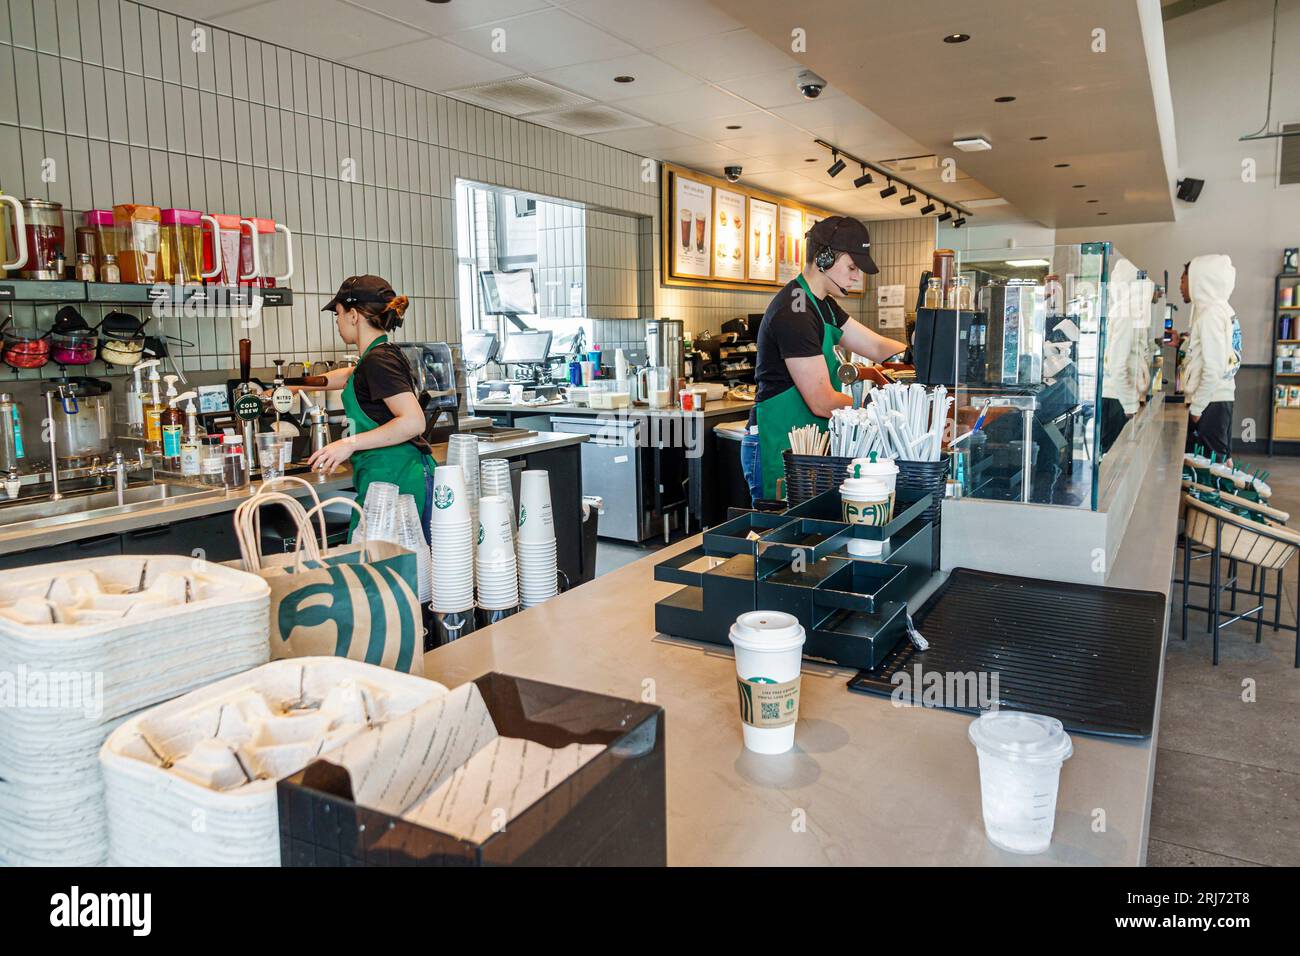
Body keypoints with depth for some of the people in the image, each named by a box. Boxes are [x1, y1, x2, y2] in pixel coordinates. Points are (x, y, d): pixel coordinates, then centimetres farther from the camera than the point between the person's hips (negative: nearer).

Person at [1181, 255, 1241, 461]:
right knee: (1222, 460, 14)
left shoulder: (1210, 314, -15)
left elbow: (1213, 368, -19)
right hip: (1220, 398, 10)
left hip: (1210, 402, -10)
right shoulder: (1221, 309, 14)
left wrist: (1196, 407, -15)